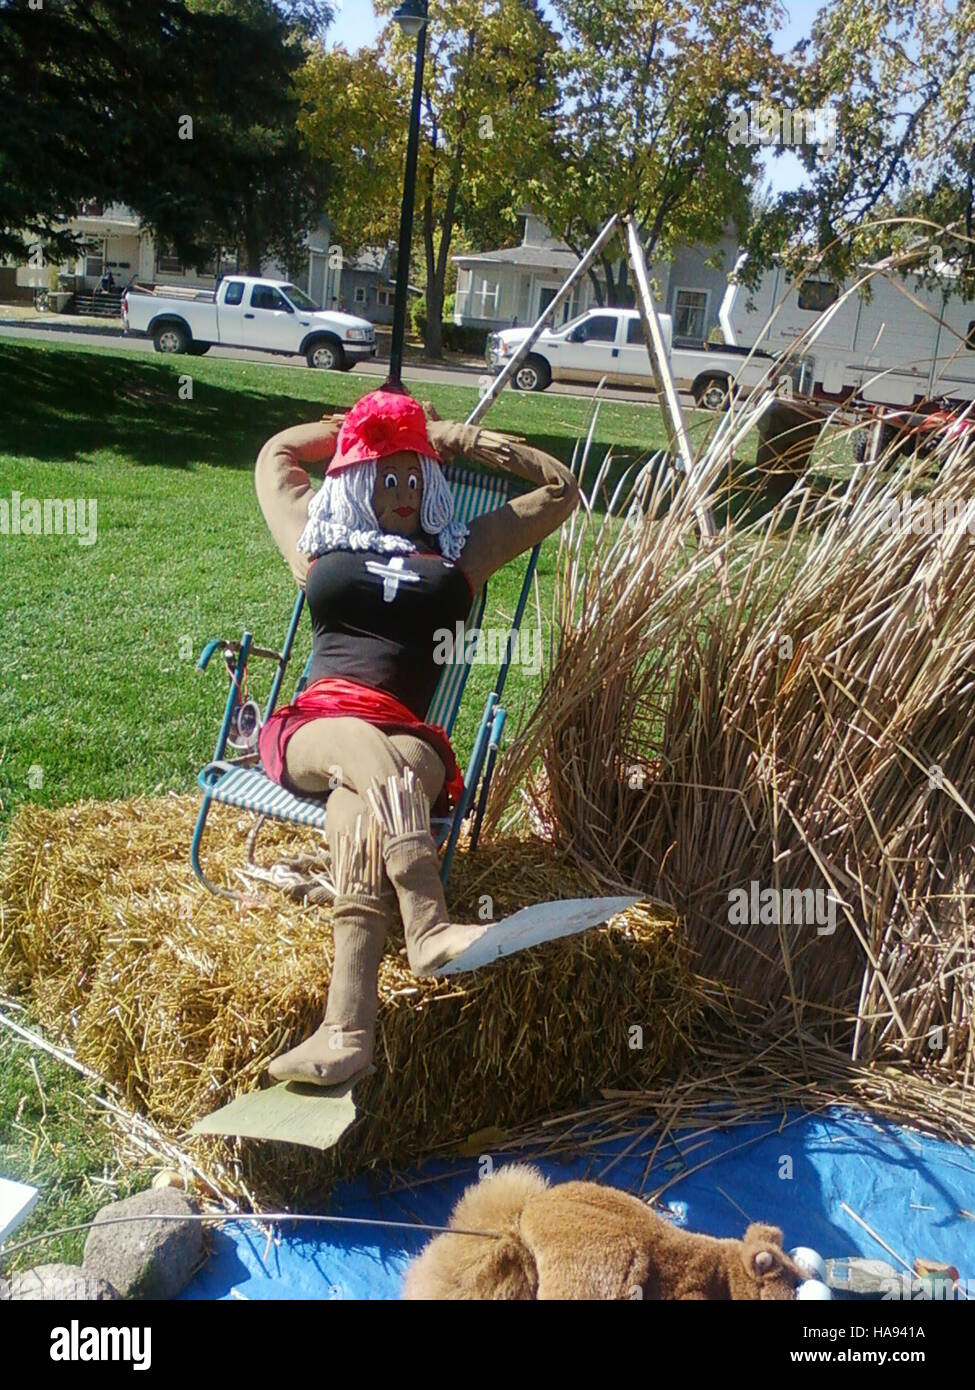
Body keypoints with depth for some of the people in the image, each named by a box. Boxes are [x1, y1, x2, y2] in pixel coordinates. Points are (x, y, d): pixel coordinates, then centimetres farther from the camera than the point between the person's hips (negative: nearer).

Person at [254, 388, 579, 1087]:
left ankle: (347, 1032, -53)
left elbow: (562, 489, 31)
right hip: (310, 729, 1)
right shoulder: (321, 542, 28)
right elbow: (276, 452, 45)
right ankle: (429, 931, -55)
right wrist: (357, 427, 42)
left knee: (361, 808, -36)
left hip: (405, 742, 0)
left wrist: (459, 438, 30)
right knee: (370, 754, -37)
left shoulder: (460, 552, 26)